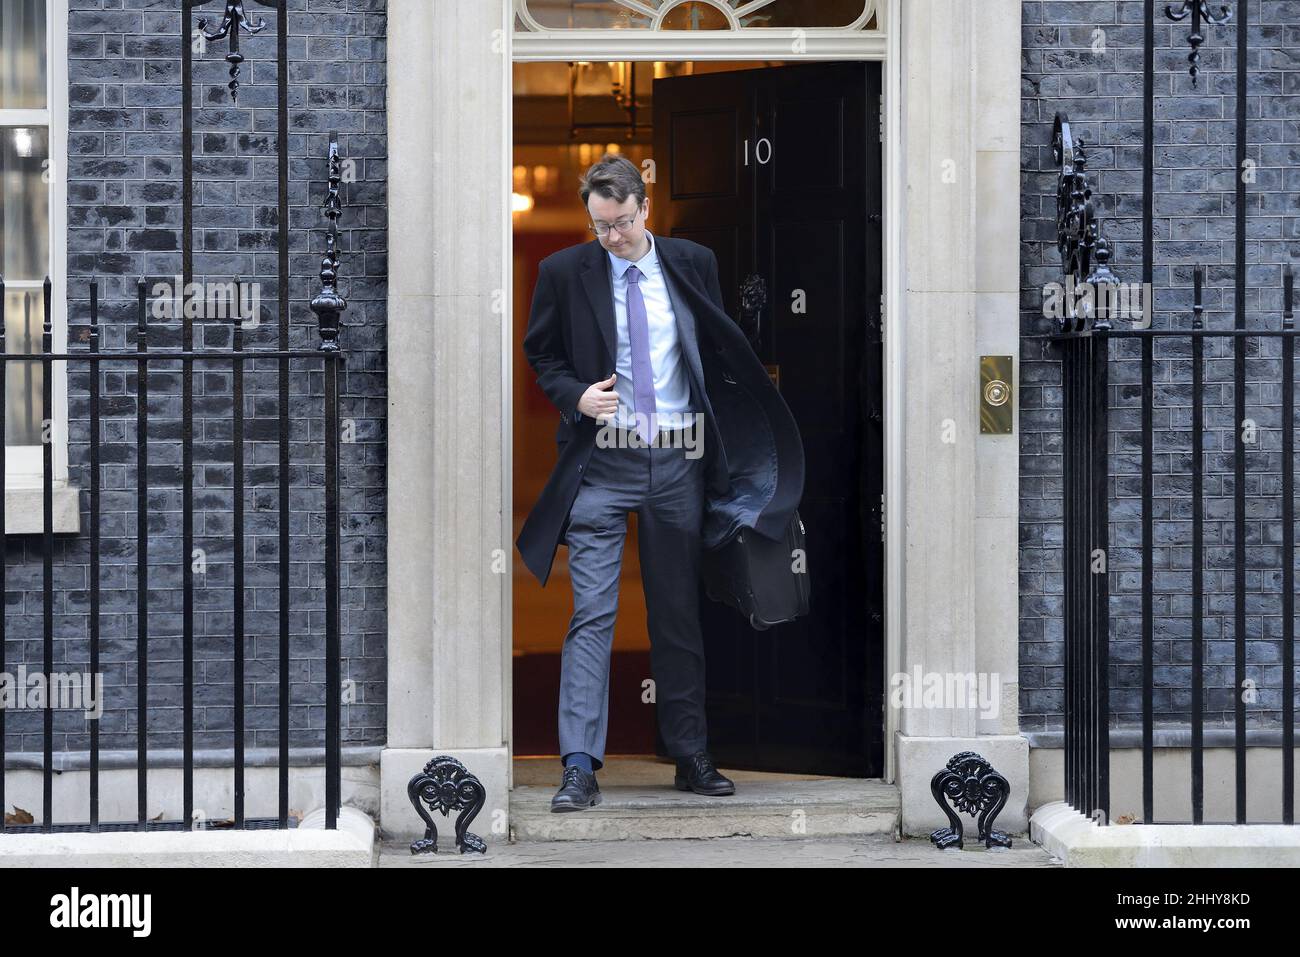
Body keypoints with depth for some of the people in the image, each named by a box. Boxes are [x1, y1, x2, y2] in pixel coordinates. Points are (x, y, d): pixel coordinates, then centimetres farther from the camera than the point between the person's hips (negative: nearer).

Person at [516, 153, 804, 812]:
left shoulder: (693, 264, 4)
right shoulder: (564, 272, -1)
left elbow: (722, 351, 13)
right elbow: (540, 355, 9)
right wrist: (576, 394, -12)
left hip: (679, 462, 2)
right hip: (601, 461, -2)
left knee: (679, 615, 10)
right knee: (591, 614, -8)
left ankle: (691, 758, 19)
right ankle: (580, 768, -7)